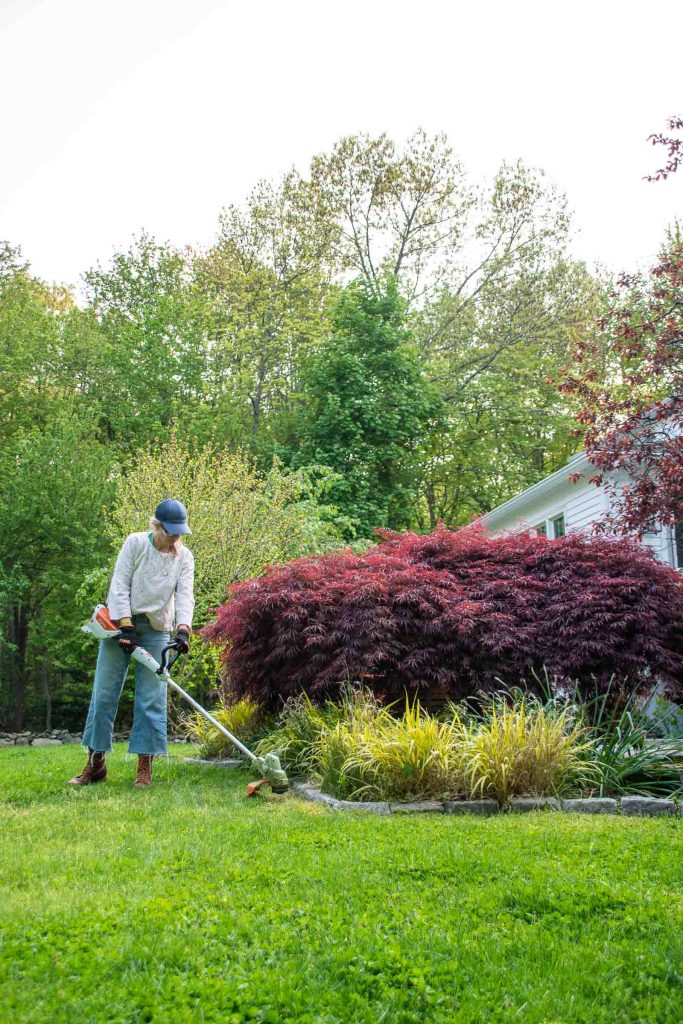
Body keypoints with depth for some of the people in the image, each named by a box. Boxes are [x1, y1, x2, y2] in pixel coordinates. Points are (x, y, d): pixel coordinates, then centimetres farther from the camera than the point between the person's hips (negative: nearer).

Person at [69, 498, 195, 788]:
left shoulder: (185, 557, 2)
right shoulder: (136, 543, -5)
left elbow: (185, 595, -8)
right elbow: (120, 585, -9)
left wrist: (183, 629, -25)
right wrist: (125, 625, -18)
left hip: (157, 631, 1)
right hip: (119, 621, -1)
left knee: (151, 698, -3)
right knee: (104, 692, 0)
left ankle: (144, 767, 2)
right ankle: (95, 763, 9)